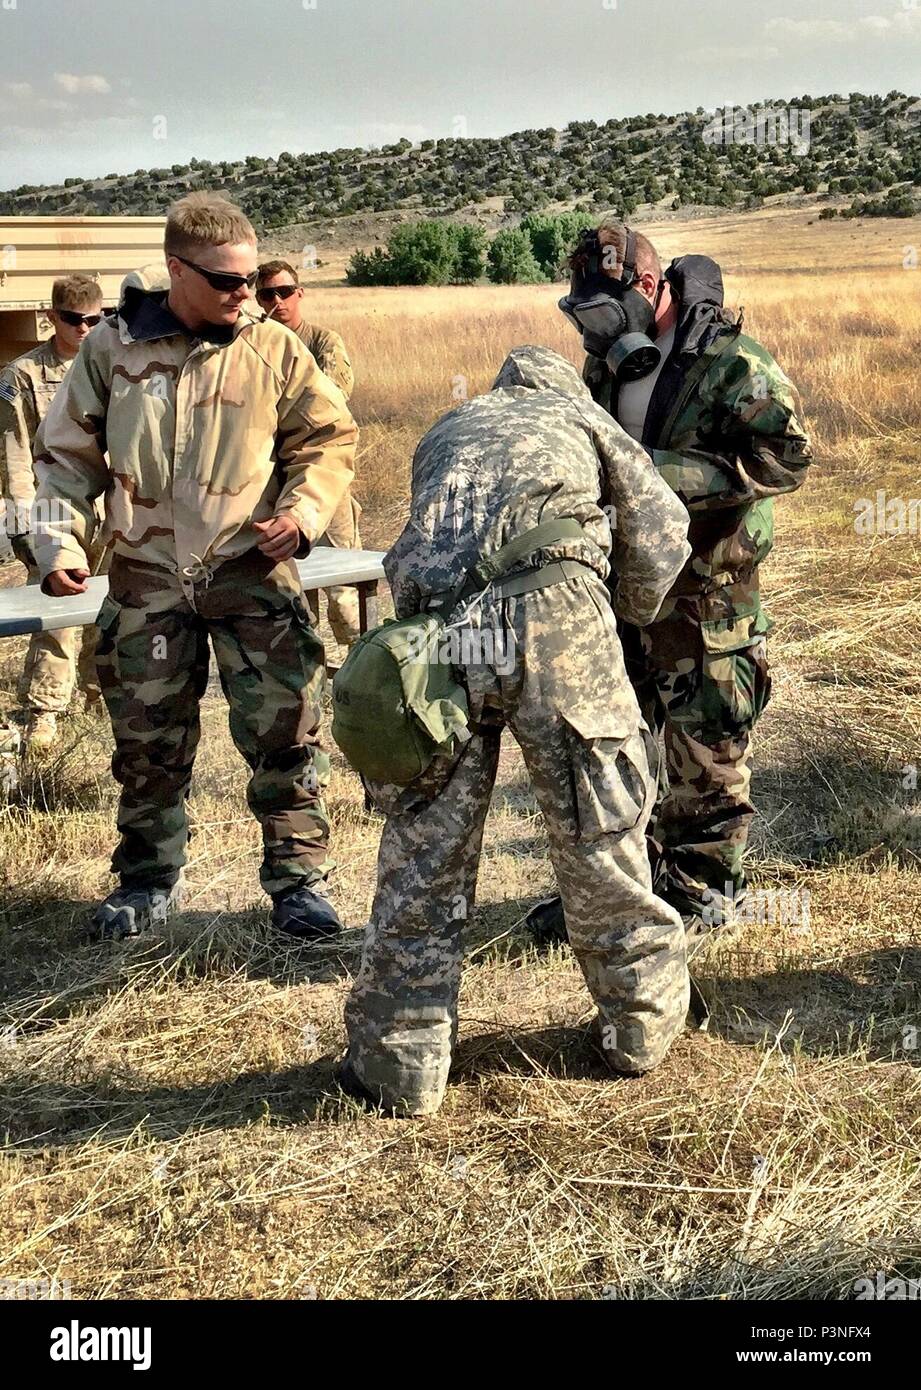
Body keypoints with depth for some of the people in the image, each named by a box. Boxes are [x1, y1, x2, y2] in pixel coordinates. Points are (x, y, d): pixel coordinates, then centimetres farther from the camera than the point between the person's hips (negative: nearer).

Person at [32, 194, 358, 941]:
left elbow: (330, 438, 8)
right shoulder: (114, 347, 1)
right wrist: (60, 540, -3)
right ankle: (149, 878, 27)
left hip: (252, 569, -1)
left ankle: (298, 876, 11)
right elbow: (68, 454, 8)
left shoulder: (273, 350, -1)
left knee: (283, 728, -3)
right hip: (147, 577, 1)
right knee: (148, 738, 9)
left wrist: (303, 513, -8)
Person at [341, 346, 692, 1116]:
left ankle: (401, 1061, 16)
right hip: (553, 618, -1)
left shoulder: (445, 432, 33)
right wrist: (629, 618, 35)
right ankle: (642, 1022, 28)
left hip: (433, 626, 2)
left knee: (425, 845, 10)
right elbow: (662, 535, 19)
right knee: (600, 830, 13)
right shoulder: (584, 418, 26)